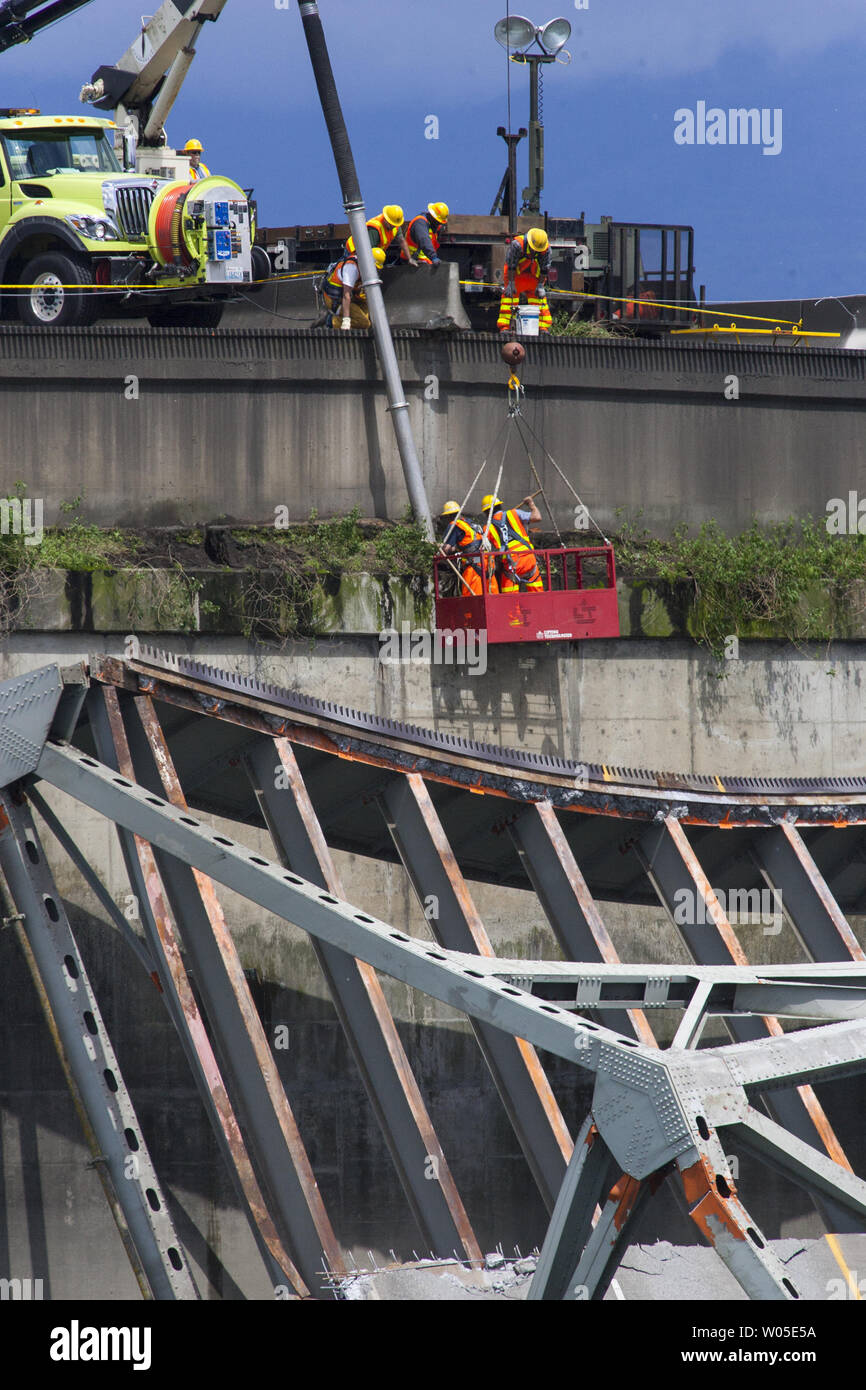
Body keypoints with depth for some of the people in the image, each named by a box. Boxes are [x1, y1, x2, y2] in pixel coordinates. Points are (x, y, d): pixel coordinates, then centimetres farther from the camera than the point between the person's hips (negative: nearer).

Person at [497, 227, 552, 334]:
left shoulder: (546, 248, -16)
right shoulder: (517, 244, -27)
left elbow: (545, 268, -6)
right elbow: (511, 265, -22)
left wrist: (541, 285, -7)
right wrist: (511, 283, -22)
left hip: (533, 277, 3)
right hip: (515, 275, -3)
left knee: (539, 299, -1)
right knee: (509, 298, -10)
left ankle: (543, 327, 3)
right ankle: (504, 327, -10)